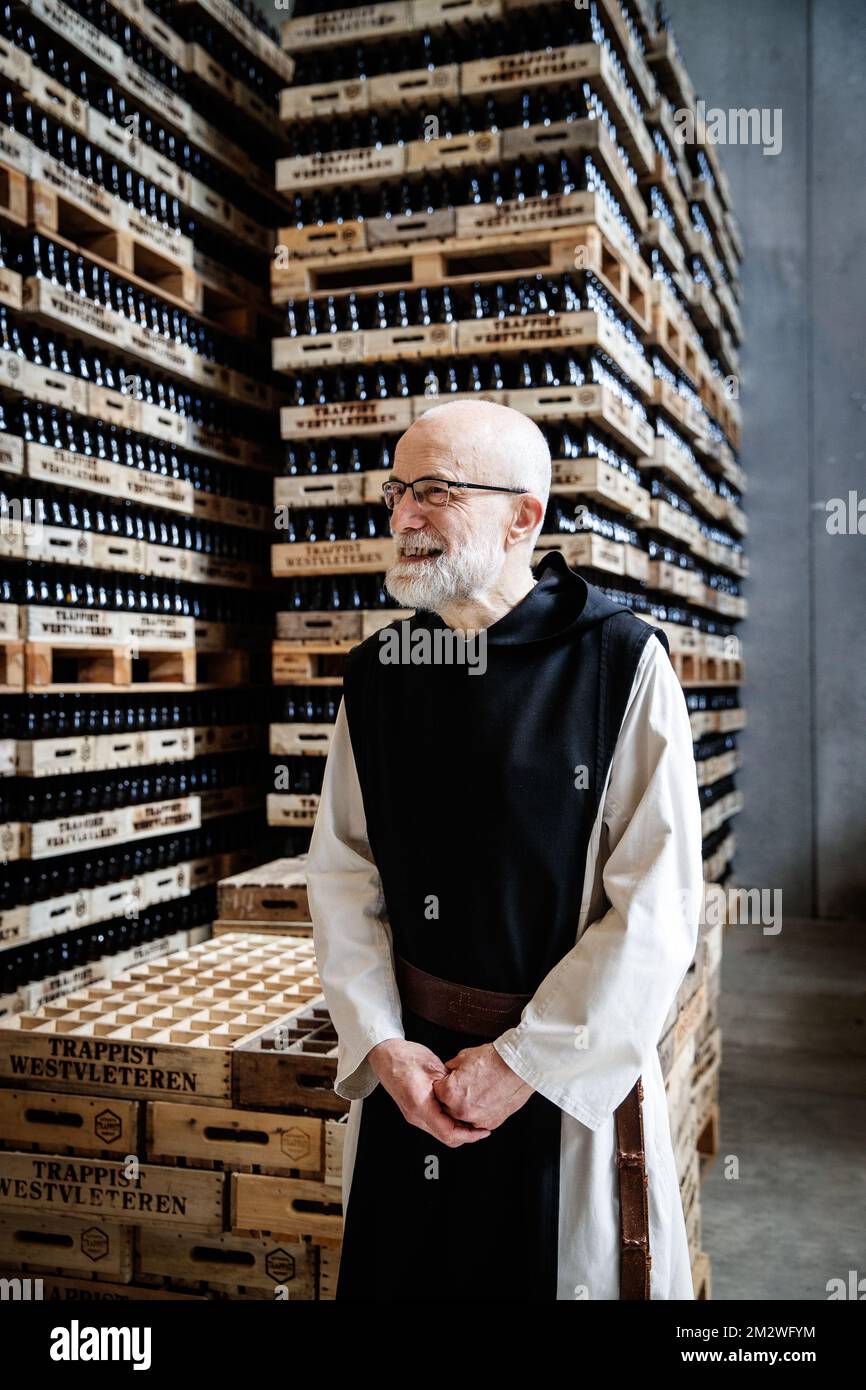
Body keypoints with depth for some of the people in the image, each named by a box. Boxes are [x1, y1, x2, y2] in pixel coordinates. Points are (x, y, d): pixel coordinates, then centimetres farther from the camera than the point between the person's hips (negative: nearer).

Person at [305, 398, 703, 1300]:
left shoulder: (623, 663, -12)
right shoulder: (376, 673, 2)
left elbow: (657, 901, -14)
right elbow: (343, 873, 4)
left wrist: (525, 1061, -13)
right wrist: (381, 1044, -6)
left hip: (571, 1075, -4)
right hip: (409, 1070, 4)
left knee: (566, 1271, 13)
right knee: (399, 1271, 18)